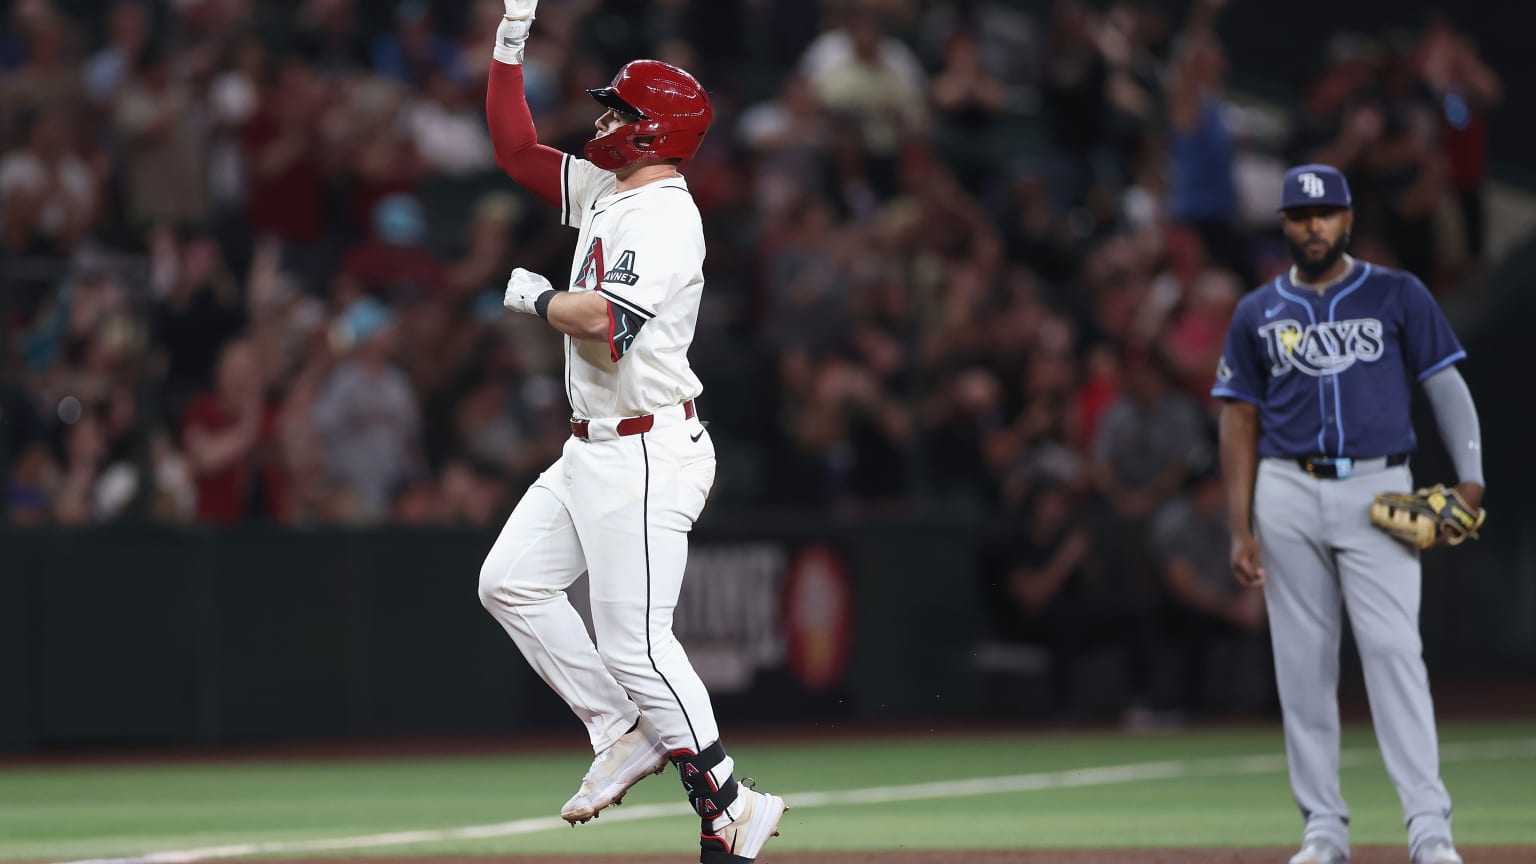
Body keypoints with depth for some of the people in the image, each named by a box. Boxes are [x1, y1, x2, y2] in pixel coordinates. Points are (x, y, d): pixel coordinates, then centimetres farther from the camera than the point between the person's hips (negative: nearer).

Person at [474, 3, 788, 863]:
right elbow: (516, 147, 21)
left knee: (635, 641, -11)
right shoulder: (604, 190, 12)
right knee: (512, 581, 9)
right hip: (590, 450, 10)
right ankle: (624, 733, 13)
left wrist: (535, 296, -11)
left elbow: (601, 319, -30)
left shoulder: (667, 219, -18)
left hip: (645, 458, -10)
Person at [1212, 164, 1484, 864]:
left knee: (1393, 649, -13)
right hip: (1288, 496, 2)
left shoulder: (1397, 295, 6)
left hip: (1378, 492, -2)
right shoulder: (1257, 314, 10)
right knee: (1303, 663, 2)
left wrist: (1470, 478, -9)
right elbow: (1239, 422, 10)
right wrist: (1240, 531, 2)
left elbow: (1446, 385, 4)